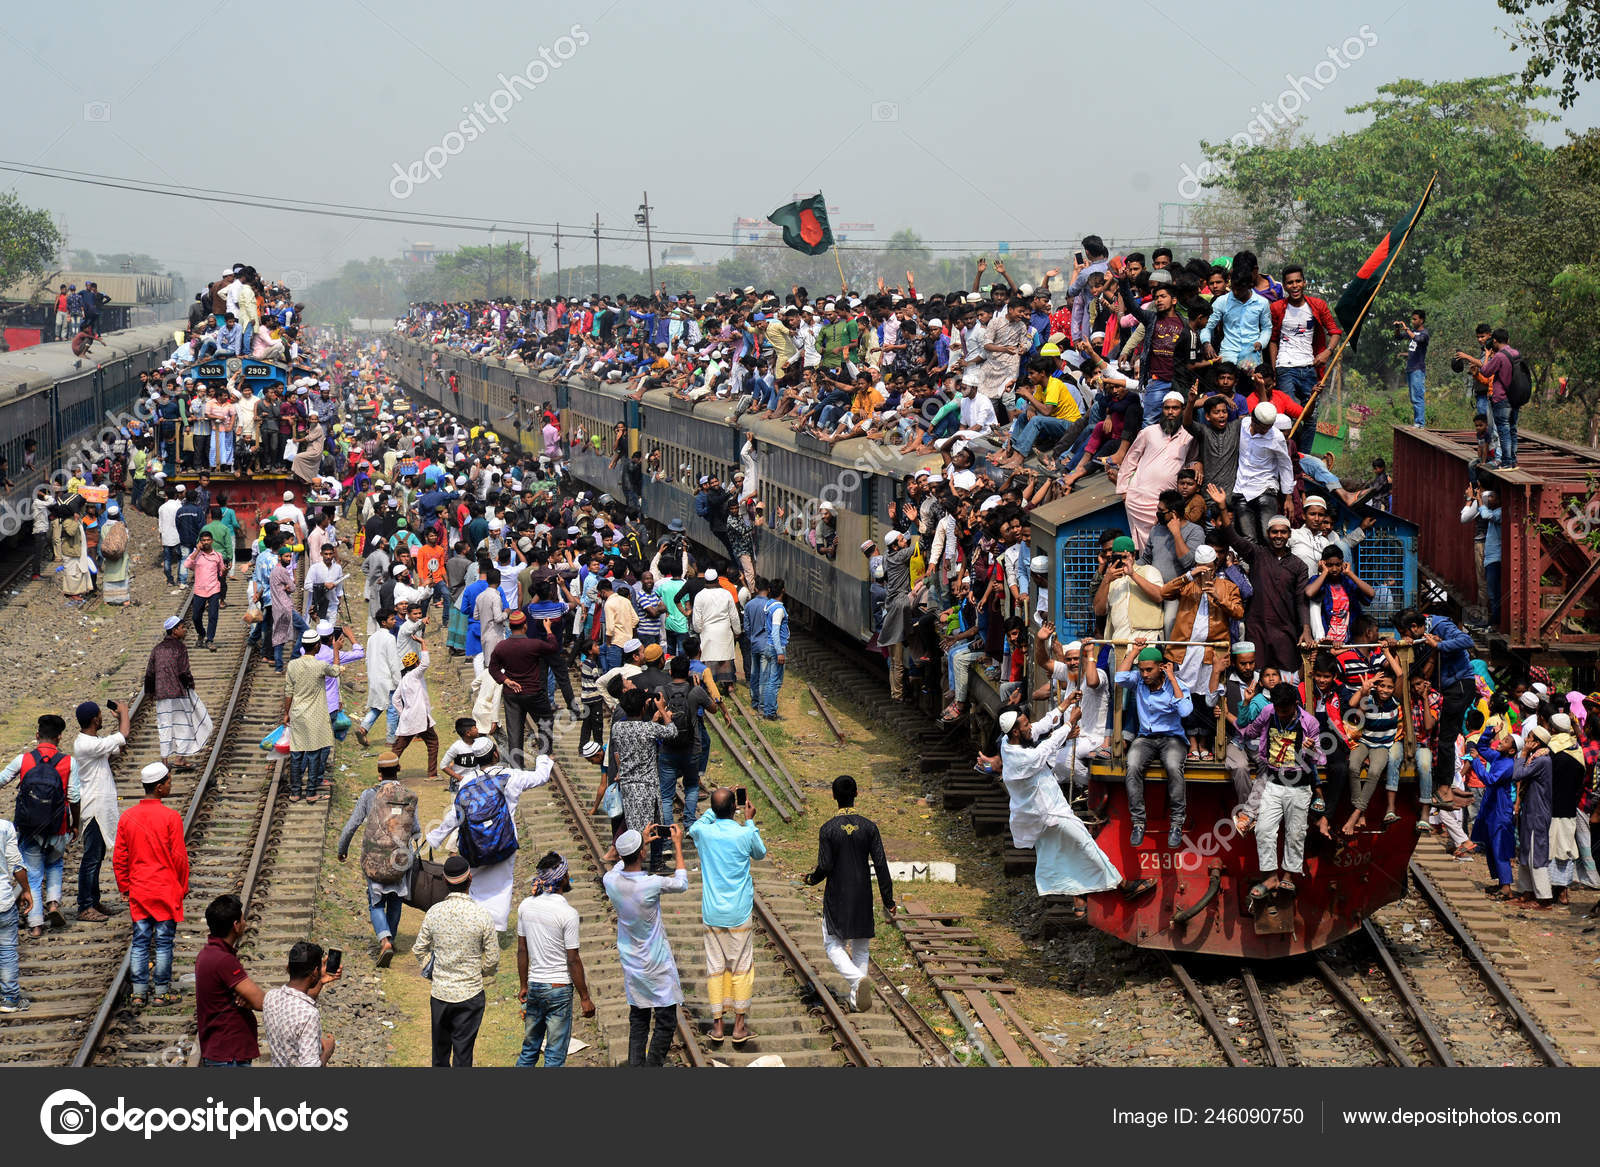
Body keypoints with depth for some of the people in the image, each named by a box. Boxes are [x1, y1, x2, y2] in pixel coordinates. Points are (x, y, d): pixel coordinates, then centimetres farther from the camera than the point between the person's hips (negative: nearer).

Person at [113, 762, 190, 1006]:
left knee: (140, 942, 9)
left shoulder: (127, 817, 0)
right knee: (163, 942, 4)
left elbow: (119, 858, 5)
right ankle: (162, 992, 8)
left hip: (138, 892, 4)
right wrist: (183, 887, 4)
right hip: (166, 890, -4)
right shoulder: (171, 817, -13)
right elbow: (179, 857, -9)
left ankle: (139, 993, 11)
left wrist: (125, 887, 16)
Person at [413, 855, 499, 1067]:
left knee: (440, 1050, 18)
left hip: (439, 993, 3)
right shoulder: (481, 914, -13)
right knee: (463, 1051, 4)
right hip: (470, 994, -3)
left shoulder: (434, 912, -5)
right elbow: (492, 959, -6)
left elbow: (419, 950, 5)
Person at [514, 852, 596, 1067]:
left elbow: (522, 950, 8)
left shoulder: (526, 906, 1)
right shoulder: (568, 913, -17)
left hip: (534, 985, 6)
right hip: (559, 988, -6)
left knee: (529, 1049, 18)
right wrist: (584, 998, -6)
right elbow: (573, 961, -14)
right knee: (555, 1056, 3)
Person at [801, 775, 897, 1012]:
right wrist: (888, 901, 0)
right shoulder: (869, 827, -5)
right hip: (863, 895, 3)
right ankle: (855, 1000, 13)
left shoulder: (828, 829, -11)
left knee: (833, 945, 8)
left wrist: (811, 879, 9)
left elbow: (825, 867, -13)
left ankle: (856, 978, -19)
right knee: (861, 946, 14)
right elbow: (881, 865, -6)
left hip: (836, 897, -2)